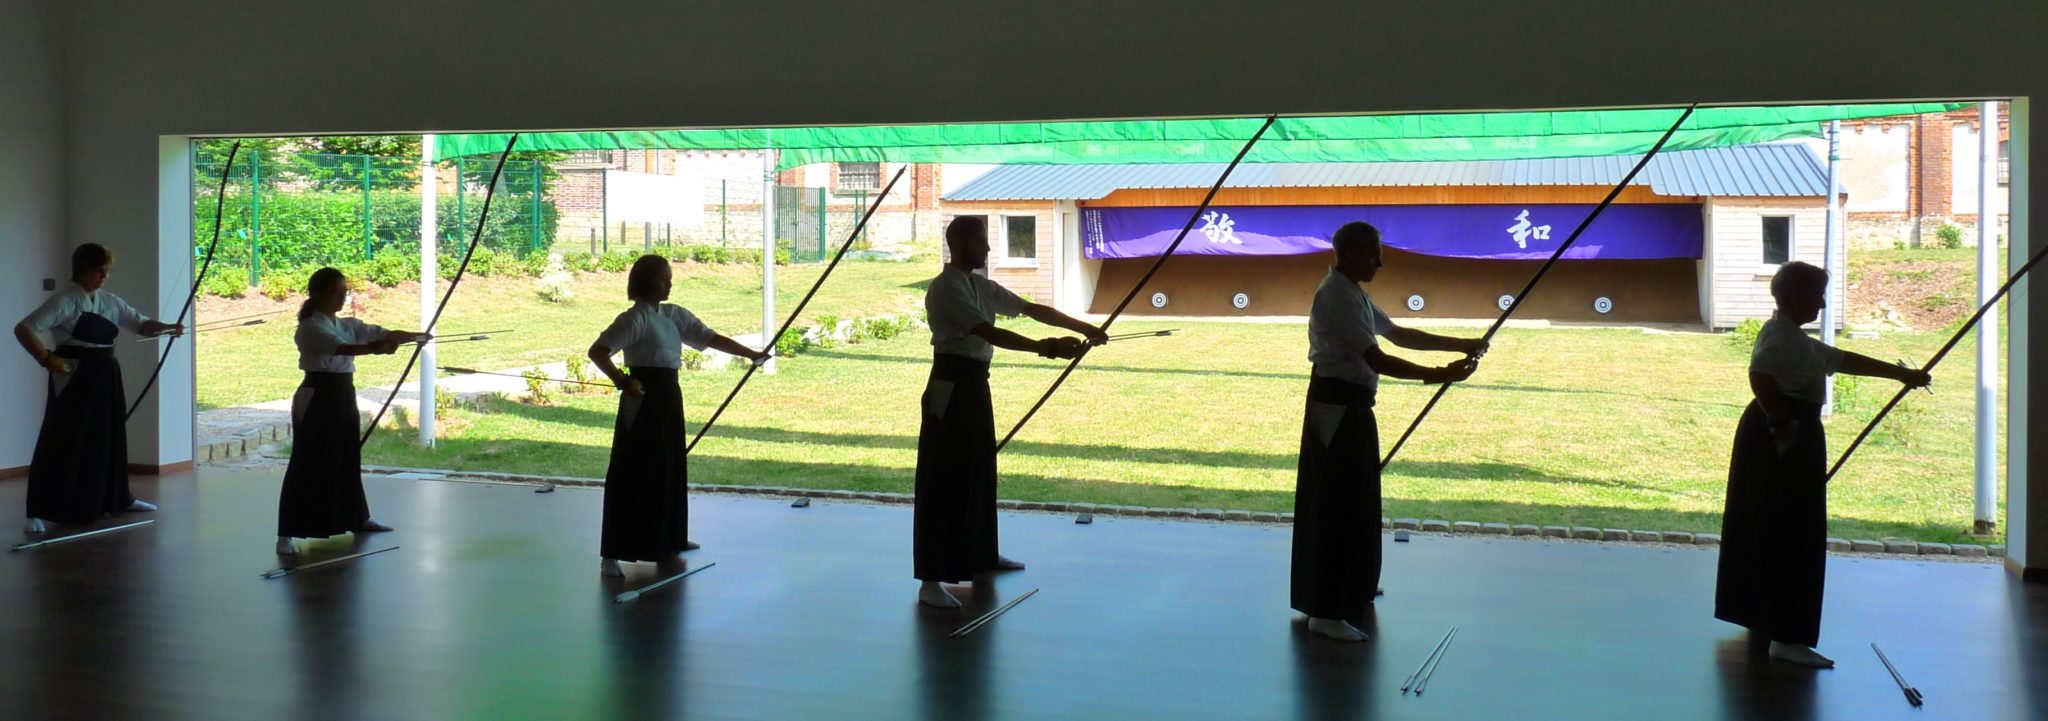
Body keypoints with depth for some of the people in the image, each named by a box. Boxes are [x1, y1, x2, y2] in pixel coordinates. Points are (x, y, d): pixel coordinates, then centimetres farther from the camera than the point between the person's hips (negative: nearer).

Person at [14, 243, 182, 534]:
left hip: (105, 376, 7)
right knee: (61, 442, -9)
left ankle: (118, 497, 33)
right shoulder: (64, 301, -11)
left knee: (110, 437, 17)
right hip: (73, 377, -7)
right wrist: (47, 359, -21)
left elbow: (141, 324, 9)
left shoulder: (110, 301, 9)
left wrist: (167, 328, -10)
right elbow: (23, 329, -14)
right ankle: (39, 512, -6)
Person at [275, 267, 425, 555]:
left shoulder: (348, 325, 12)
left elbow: (385, 334, 2)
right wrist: (376, 348, -45)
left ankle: (359, 518, 35)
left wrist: (418, 335, -16)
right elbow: (340, 347, -30)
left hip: (344, 396, 8)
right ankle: (286, 535, -8)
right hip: (316, 398, -8)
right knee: (307, 465, -9)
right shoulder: (310, 328, -12)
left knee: (348, 458, 19)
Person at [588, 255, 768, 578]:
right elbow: (597, 351, -19)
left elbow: (711, 338, 11)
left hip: (668, 396, 8)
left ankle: (667, 540, 34)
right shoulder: (635, 318, -13)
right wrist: (621, 380, -32)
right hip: (643, 397, -8)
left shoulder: (674, 315, 11)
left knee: (670, 469, 18)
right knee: (631, 474, -9)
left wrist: (751, 354, 5)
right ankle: (612, 555, -7)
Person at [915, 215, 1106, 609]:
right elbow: (989, 333, -27)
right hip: (951, 388, -9)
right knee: (943, 481, -10)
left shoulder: (980, 285, 13)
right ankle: (931, 582, -9)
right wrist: (1047, 348, -35)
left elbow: (1033, 309, 14)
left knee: (979, 472, 21)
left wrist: (1084, 328, 10)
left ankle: (982, 554, 38)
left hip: (975, 385, 9)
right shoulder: (946, 288, -16)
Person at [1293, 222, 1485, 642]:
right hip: (1338, 406, -11)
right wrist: (1441, 375, -26)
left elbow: (1399, 334, 18)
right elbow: (1377, 360, -25)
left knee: (1355, 498, 22)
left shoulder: (1351, 294, 15)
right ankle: (1326, 612, -8)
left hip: (1348, 405, 11)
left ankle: (1353, 586, 38)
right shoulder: (1338, 297, -18)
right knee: (1339, 505, -10)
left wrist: (1459, 345, 11)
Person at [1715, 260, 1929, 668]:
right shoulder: (1781, 335, -13)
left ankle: (1762, 618, 30)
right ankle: (1787, 638, -11)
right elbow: (1760, 376, -30)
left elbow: (1844, 360, 29)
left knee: (1767, 532, 18)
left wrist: (1900, 374, 32)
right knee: (1791, 538, -11)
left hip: (1785, 439, 11)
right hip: (1784, 441, -11)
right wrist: (1783, 423, -23)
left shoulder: (1795, 338, 20)